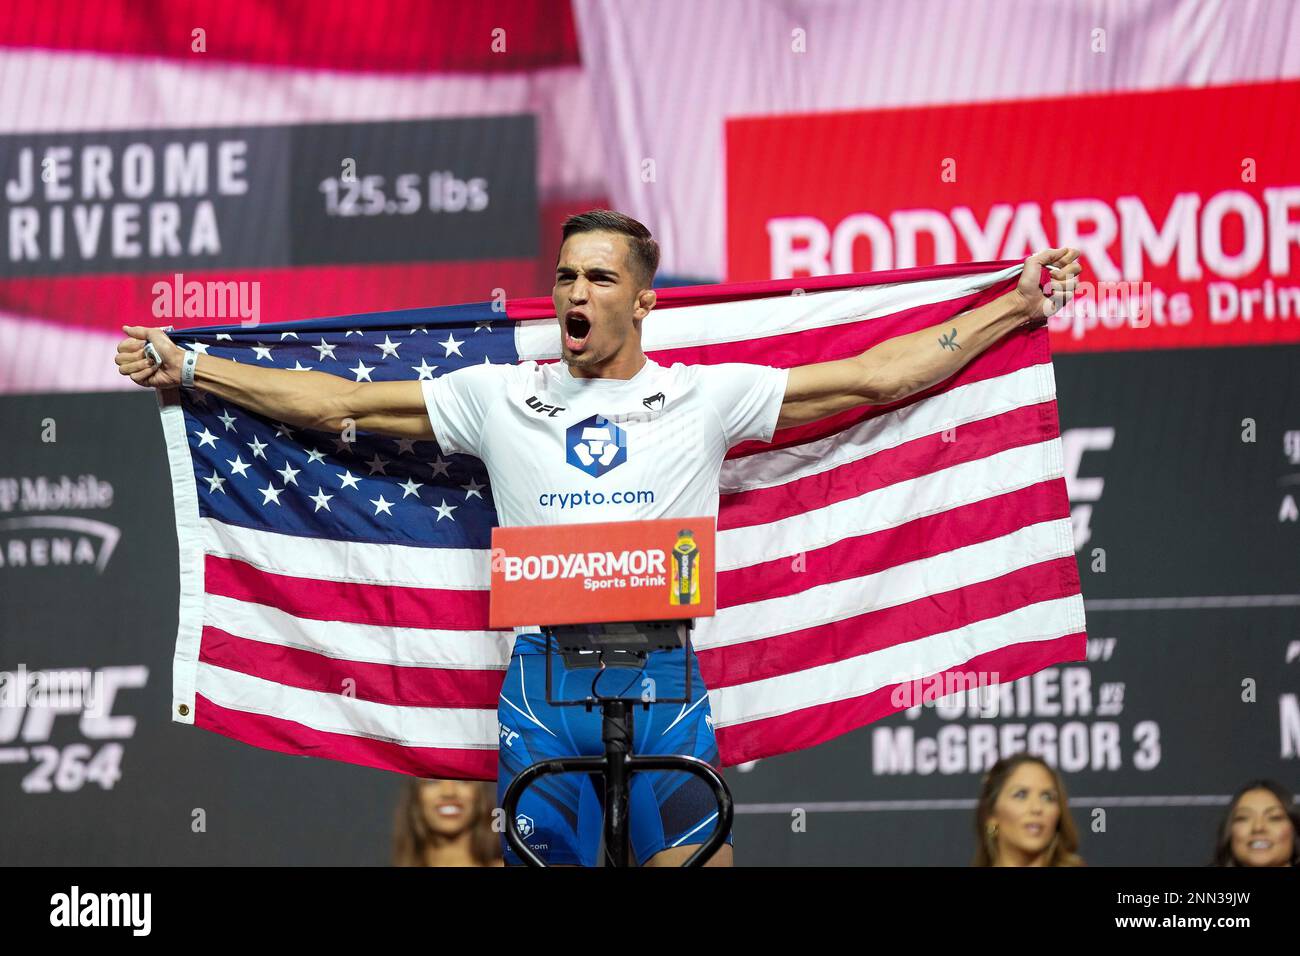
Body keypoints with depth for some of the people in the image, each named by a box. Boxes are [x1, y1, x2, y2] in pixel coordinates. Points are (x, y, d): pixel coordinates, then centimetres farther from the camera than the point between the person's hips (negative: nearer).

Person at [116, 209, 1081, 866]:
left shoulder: (706, 397, 5)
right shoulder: (500, 397, 9)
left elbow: (877, 375, 6)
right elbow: (338, 404, 12)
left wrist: (1012, 308, 3)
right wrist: (186, 370, 10)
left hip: (663, 675, -1)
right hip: (543, 675, 1)